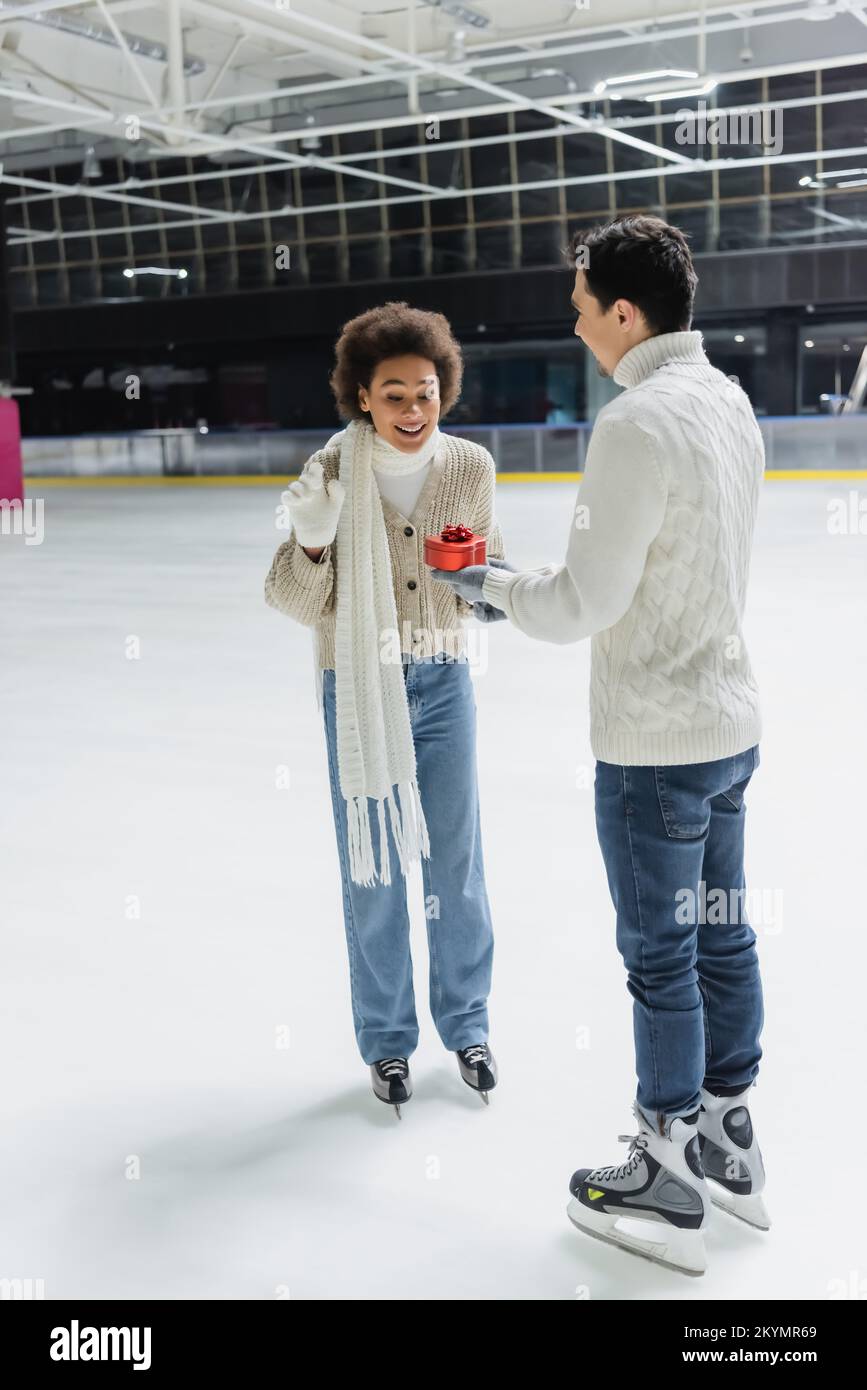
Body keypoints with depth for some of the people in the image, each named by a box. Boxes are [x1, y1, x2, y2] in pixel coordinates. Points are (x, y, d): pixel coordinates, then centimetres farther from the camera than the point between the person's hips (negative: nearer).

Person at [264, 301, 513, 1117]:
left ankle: (465, 1024, 32)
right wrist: (311, 540, -29)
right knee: (372, 868, 9)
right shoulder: (332, 472, -12)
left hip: (443, 684, 2)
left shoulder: (469, 467, -6)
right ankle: (386, 1040, 28)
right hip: (359, 689, -2)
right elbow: (296, 602, -10)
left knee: (457, 863, 11)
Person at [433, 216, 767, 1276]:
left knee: (663, 958, 5)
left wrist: (490, 585, -2)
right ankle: (729, 1148, 35)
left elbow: (584, 604, -20)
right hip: (731, 720, 9)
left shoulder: (636, 424, -22)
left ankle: (669, 1190, 22)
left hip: (655, 745, -9)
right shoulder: (728, 400, 7)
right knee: (722, 937, 18)